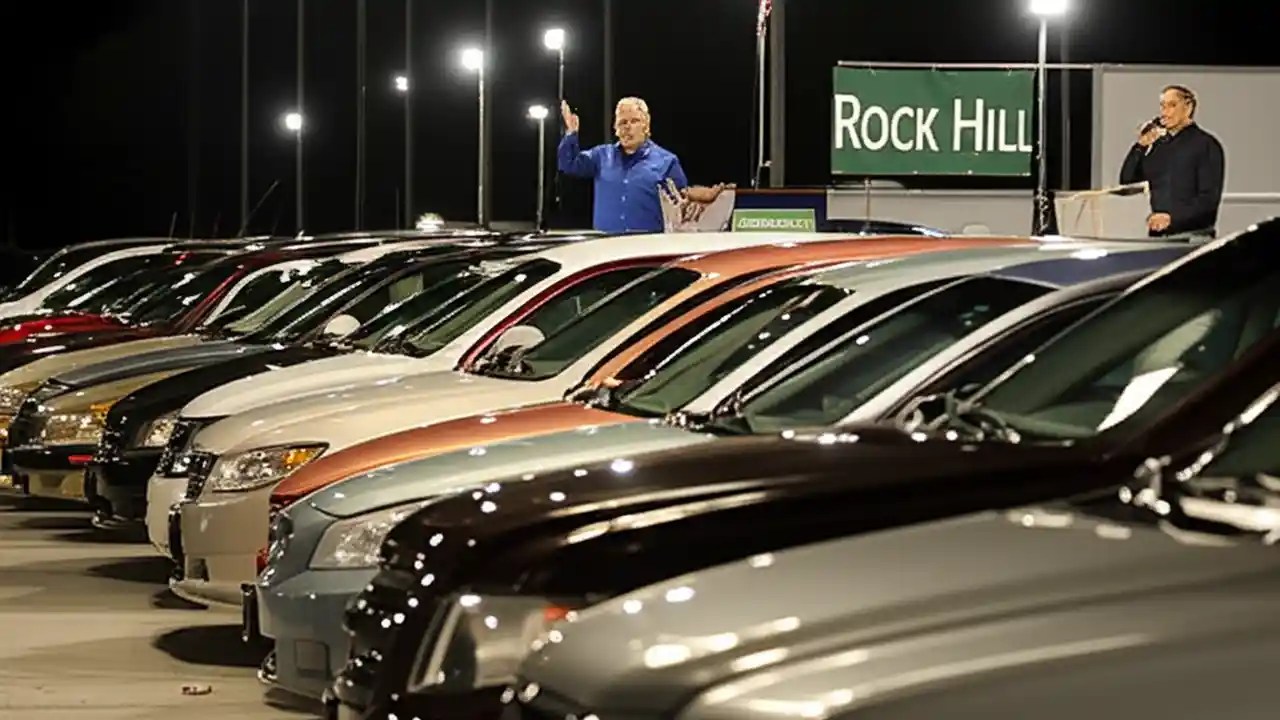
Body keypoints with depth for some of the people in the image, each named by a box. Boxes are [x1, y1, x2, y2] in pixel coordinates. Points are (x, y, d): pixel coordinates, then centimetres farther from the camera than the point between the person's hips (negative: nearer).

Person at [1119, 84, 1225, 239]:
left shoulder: (1206, 144, -2)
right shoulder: (1158, 144, 14)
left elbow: (1209, 198, -11)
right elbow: (1127, 184, 10)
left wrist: (1172, 218, -21)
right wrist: (1140, 147, -1)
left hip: (1193, 236, -5)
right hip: (1158, 234, 5)